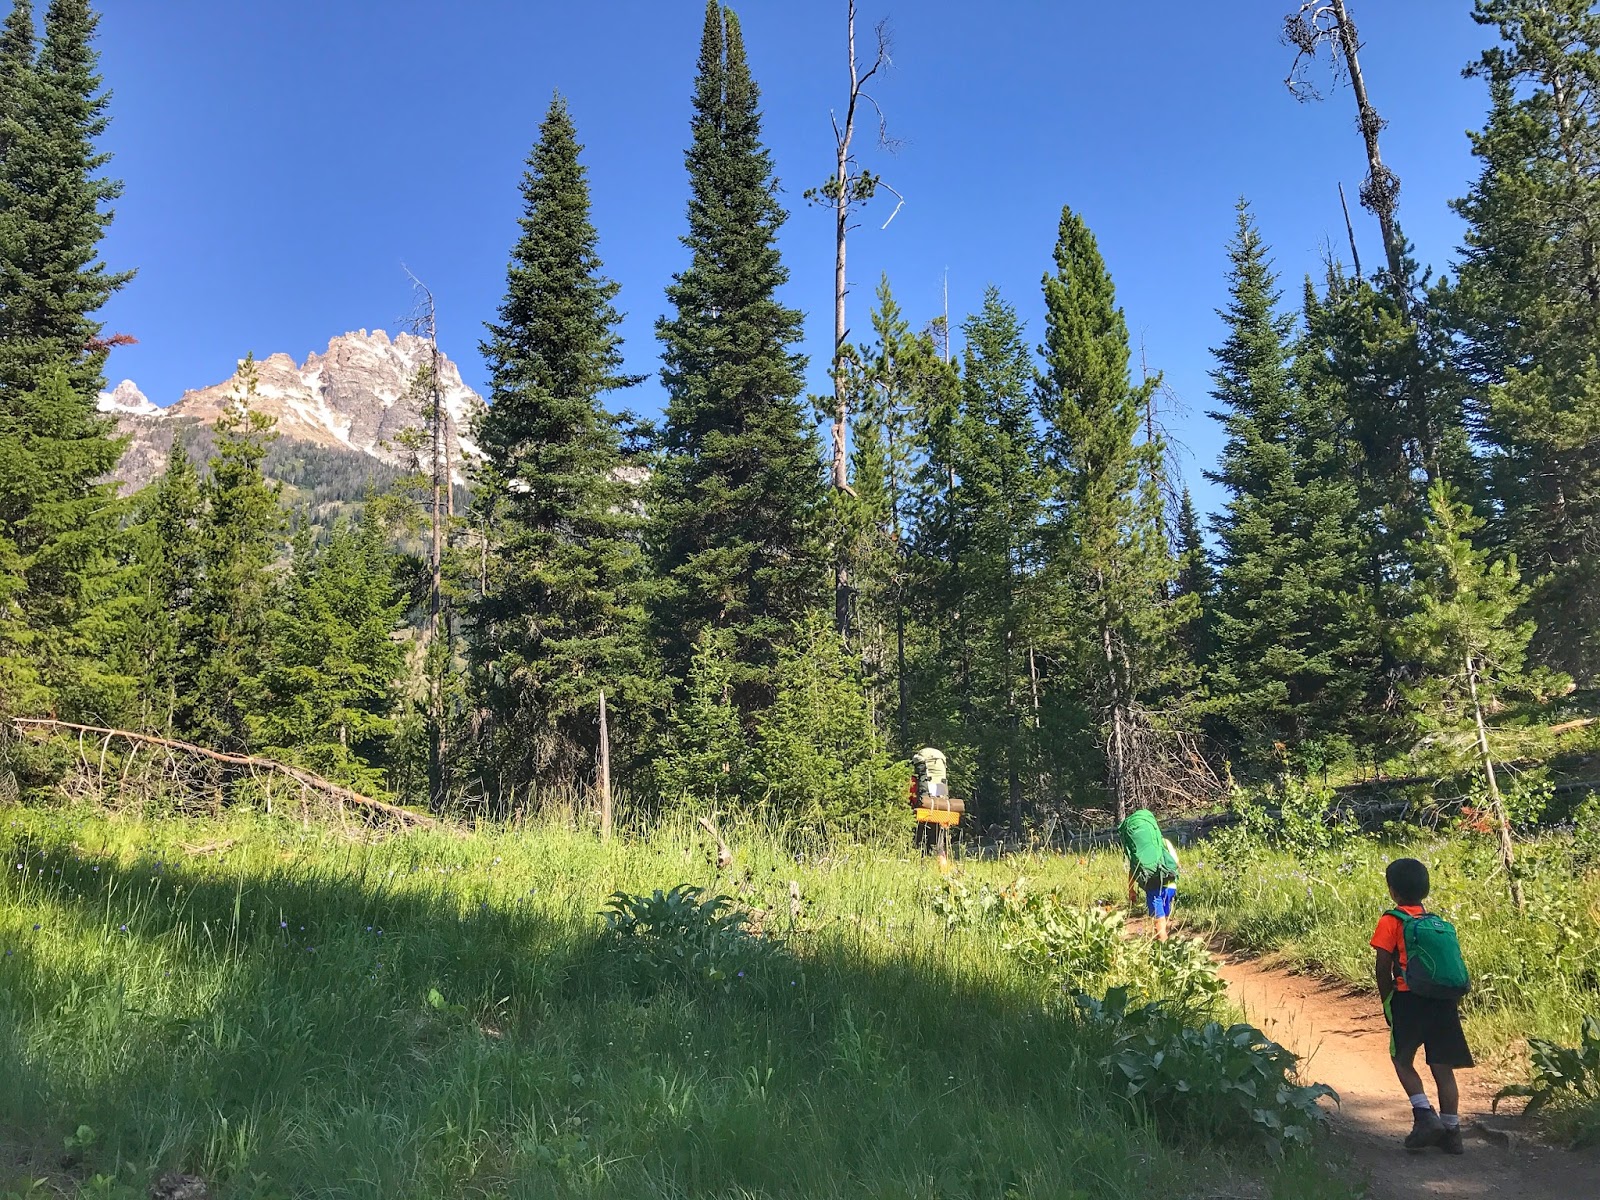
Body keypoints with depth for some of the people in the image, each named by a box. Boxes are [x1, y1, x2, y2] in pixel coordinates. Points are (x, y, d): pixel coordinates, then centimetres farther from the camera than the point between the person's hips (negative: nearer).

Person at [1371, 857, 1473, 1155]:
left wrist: (1387, 1002, 2)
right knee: (1442, 1067, 9)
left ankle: (1425, 1115, -6)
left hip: (1409, 999, -5)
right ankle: (1451, 1130, 11)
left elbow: (1383, 966, -9)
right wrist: (1454, 1004, 20)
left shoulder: (1391, 921, -6)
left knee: (1402, 1059, 10)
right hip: (1443, 1001, 5)